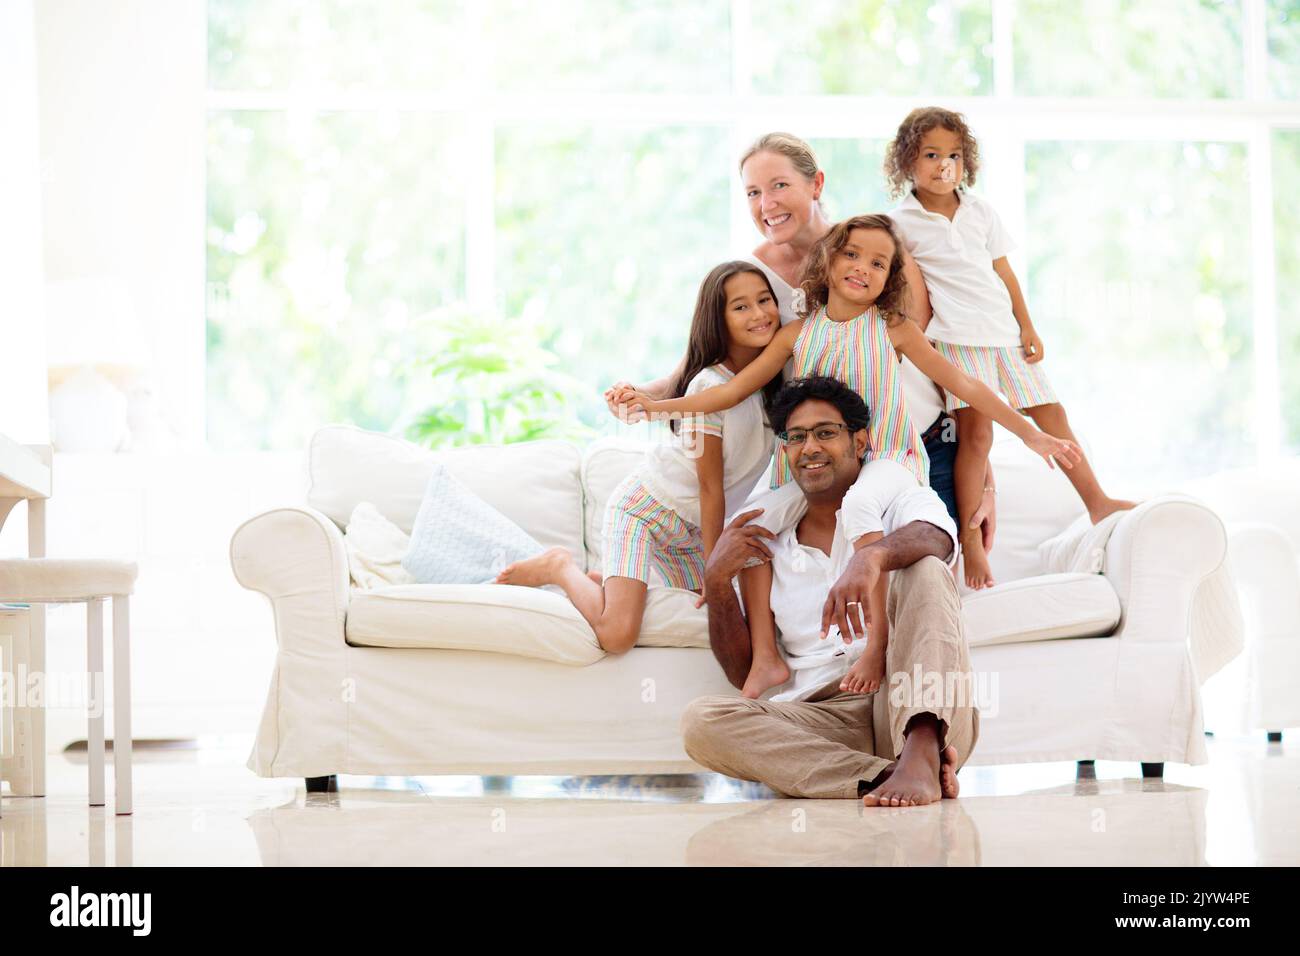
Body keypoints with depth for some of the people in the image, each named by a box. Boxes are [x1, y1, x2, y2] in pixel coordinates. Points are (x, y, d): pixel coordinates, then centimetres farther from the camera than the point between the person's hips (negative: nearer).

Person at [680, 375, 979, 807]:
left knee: (924, 571, -23)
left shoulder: (897, 499, 12)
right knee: (701, 720, -23)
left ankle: (922, 754, -44)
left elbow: (935, 537, -15)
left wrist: (873, 556, -38)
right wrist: (717, 581, 3)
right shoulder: (770, 546, 21)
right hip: (823, 718, 2)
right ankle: (884, 775, -38)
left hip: (919, 710, -2)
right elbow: (745, 673, 18)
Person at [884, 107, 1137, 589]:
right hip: (957, 338, -5)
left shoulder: (980, 211, 11)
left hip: (1006, 332, 5)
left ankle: (1098, 503, 18)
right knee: (976, 430, -13)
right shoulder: (902, 222, -2)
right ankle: (971, 545, -11)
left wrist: (1028, 328, 8)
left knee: (1051, 413, 8)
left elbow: (1004, 272, 12)